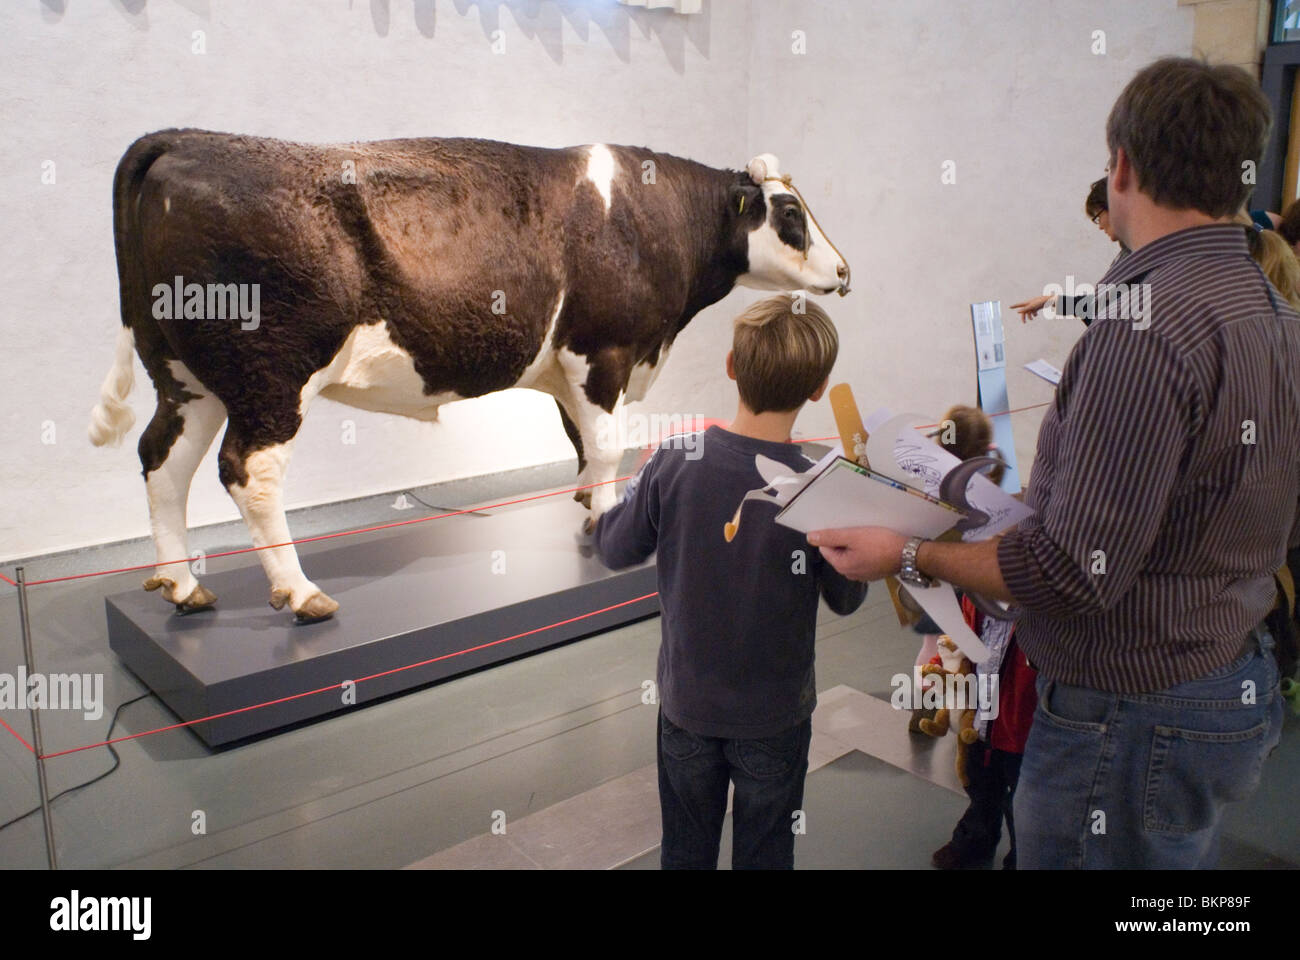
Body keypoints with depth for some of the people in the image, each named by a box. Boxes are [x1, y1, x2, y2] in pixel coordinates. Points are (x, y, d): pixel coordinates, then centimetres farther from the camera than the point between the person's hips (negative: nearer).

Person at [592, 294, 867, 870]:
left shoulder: (673, 462, -20)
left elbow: (614, 550, -5)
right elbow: (846, 599, -7)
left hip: (687, 705, 2)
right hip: (775, 716, -1)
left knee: (686, 850, 22)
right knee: (763, 854, 20)